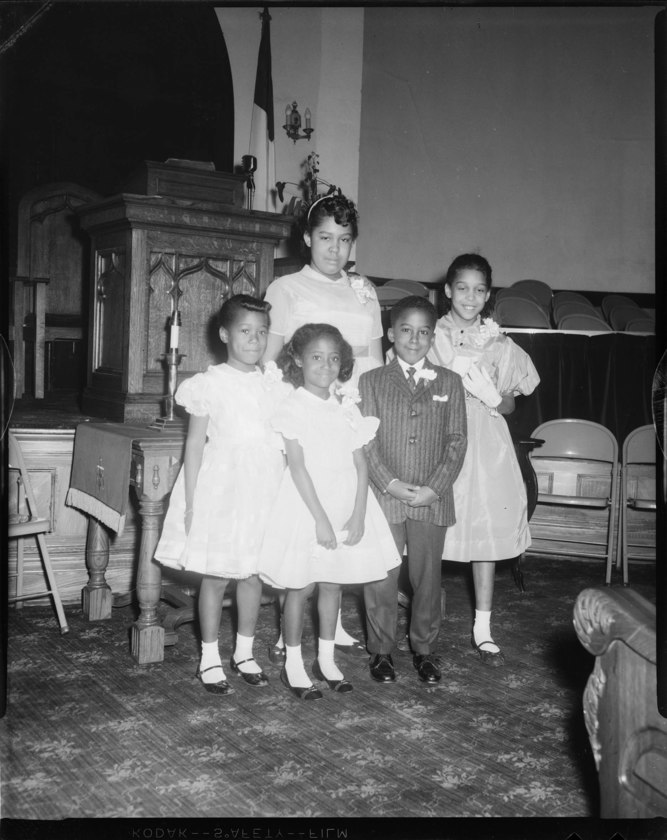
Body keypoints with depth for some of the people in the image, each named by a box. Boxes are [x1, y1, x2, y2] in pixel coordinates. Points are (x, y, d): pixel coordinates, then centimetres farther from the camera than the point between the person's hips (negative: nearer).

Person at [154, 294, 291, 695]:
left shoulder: (275, 385, 6)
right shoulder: (210, 384, -6)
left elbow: (284, 444, 9)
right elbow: (195, 445, -4)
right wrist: (190, 502, -6)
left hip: (264, 488, 4)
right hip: (221, 487, -4)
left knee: (253, 573, 11)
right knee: (216, 575, 5)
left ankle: (244, 653, 26)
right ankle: (210, 658, 19)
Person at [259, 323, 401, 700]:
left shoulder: (347, 407, 6)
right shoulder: (293, 408, -8)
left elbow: (361, 464, 3)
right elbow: (298, 469, -13)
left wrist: (358, 515, -7)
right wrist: (320, 519, -16)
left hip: (345, 506, 4)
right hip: (306, 507, -4)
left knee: (333, 583, 13)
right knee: (301, 586, 4)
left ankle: (327, 659, 27)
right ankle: (293, 664, 19)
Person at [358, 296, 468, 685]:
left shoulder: (449, 383, 7)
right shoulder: (372, 381, 4)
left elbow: (456, 441, 2)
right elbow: (366, 440, -2)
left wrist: (434, 488, -9)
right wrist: (389, 483, -13)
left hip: (432, 500, 1)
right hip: (384, 496, -1)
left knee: (428, 577, 10)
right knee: (381, 577, 5)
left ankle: (425, 648, 26)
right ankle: (381, 650, 21)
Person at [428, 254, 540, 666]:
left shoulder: (499, 344, 8)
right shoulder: (431, 337, 3)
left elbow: (509, 405, 10)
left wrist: (492, 398, -11)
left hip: (486, 447, 2)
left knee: (487, 532, 3)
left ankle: (483, 629, 14)